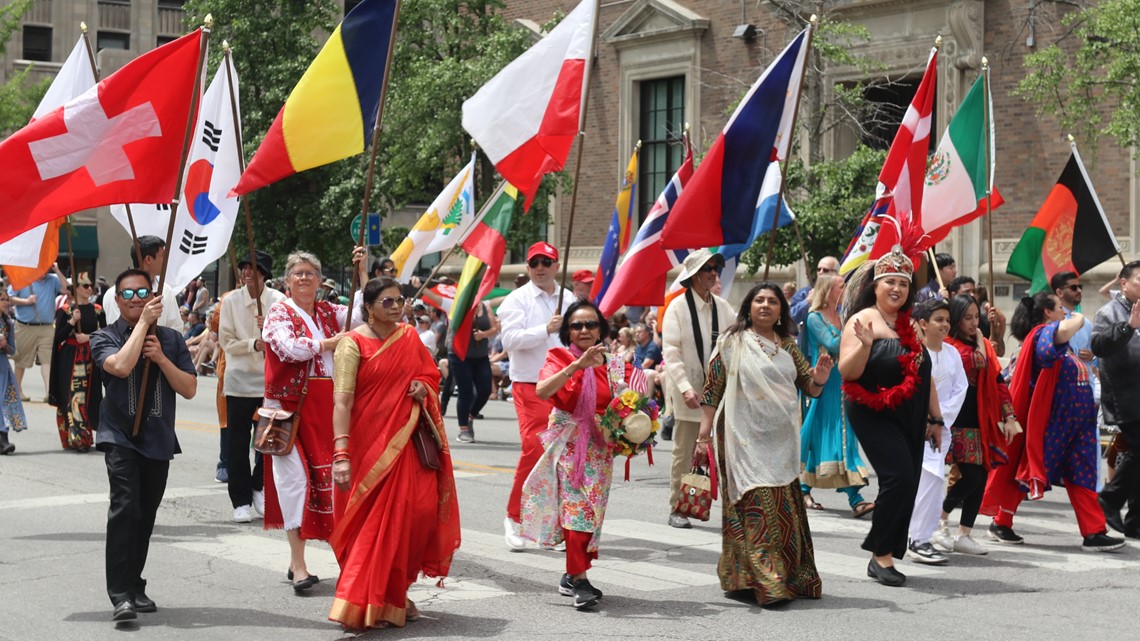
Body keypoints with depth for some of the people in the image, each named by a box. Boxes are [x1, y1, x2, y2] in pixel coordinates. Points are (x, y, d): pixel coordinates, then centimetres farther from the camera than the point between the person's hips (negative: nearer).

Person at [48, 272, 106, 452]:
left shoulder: (97, 311, 7)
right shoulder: (65, 311, 0)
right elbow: (58, 338, -5)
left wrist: (89, 337, -11)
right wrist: (72, 322, -15)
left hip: (91, 360, 2)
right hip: (70, 360, -2)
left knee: (88, 397, 2)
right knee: (72, 397, -8)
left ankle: (84, 436, 11)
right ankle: (73, 437, -8)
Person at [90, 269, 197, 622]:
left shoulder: (171, 339, 8)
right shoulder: (105, 337, 0)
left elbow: (189, 389, 2)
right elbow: (122, 366, -22)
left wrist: (161, 358, -11)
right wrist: (143, 322, -16)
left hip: (158, 440, 4)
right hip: (120, 437, -4)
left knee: (145, 516, 11)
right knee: (125, 508, -19)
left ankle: (135, 586, 25)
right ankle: (121, 596, -21)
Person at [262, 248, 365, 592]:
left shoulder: (329, 313, 16)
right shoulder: (279, 312, 1)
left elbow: (361, 314, 2)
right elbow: (288, 347, -15)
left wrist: (361, 271, -2)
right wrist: (330, 343, -9)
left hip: (326, 407, 5)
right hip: (290, 404, -5)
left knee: (322, 475, 4)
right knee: (295, 476, -10)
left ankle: (297, 560, 13)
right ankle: (298, 564, -10)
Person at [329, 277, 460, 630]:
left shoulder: (410, 338, 9)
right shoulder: (353, 344, -10)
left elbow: (430, 377, 23)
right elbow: (342, 402, -17)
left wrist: (424, 389, -2)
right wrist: (341, 454, -26)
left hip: (406, 442, 6)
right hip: (369, 445, -5)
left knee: (413, 515, 3)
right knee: (372, 522, -5)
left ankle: (395, 594, 21)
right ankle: (360, 604, 5)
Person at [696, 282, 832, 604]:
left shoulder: (788, 345, 13)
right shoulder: (732, 343, -1)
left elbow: (809, 388, 15)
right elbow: (711, 391, -3)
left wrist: (818, 379, -8)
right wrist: (703, 436, -10)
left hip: (782, 441, 5)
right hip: (746, 440, -5)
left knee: (784, 508, 8)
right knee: (756, 506, -11)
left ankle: (792, 577, 18)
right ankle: (761, 581, -10)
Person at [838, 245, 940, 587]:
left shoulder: (911, 325, 14)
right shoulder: (862, 320, -6)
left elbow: (925, 375, 20)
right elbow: (847, 372, -14)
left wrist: (935, 419, 19)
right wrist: (865, 344, -29)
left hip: (910, 418, 7)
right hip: (875, 415, -7)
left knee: (907, 487, 3)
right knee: (899, 478, -18)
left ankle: (885, 555, 13)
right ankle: (881, 555, -7)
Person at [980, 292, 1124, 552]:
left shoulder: (1055, 336, 15)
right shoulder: (1042, 333, -14)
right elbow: (1065, 330, -36)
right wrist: (1078, 318, -17)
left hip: (1073, 420, 9)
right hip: (1048, 418, -9)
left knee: (1081, 475, 6)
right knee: (1026, 469, 3)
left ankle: (1094, 533, 6)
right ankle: (1000, 522, 17)